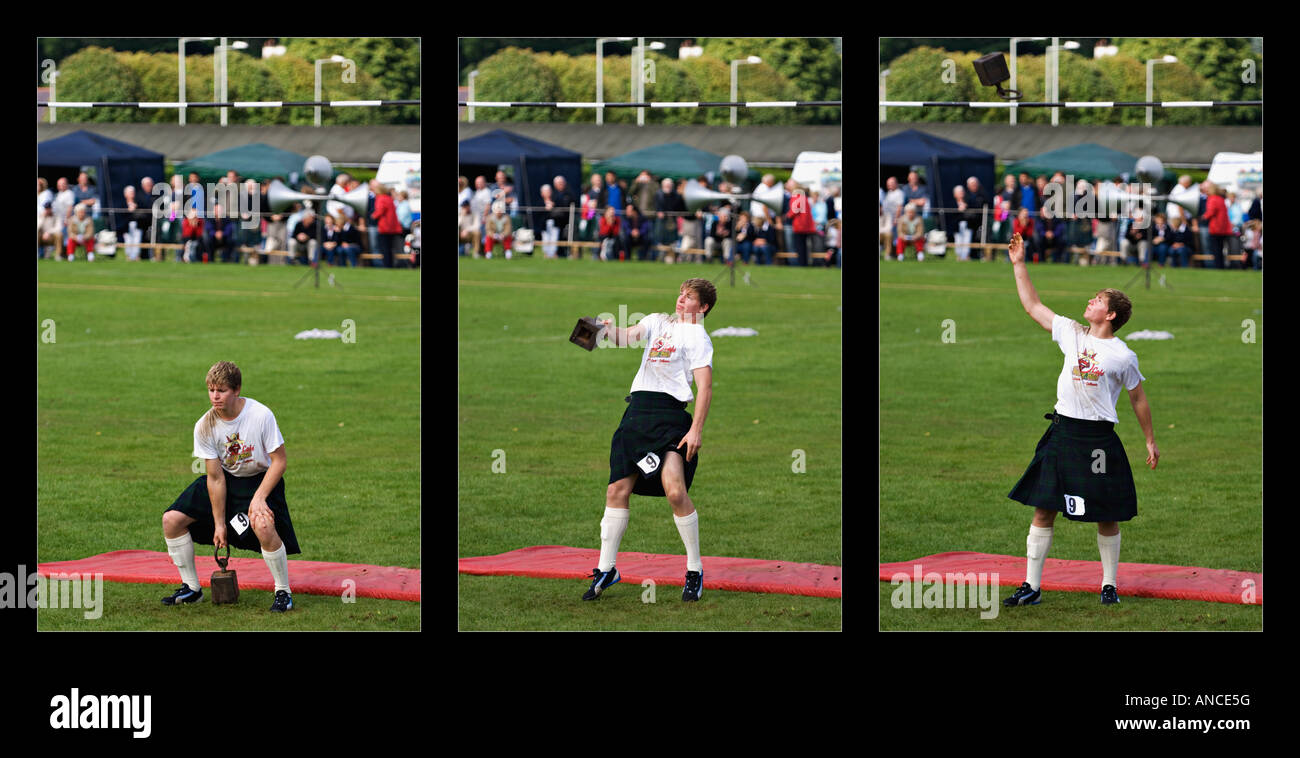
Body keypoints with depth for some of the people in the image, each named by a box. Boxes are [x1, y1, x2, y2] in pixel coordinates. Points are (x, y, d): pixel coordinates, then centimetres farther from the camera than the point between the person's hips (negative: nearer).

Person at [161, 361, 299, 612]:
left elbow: (280, 461, -17)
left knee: (263, 525, -34)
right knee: (172, 519, -5)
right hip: (227, 479, 4)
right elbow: (215, 478, -11)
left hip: (260, 480, -4)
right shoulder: (204, 426, -15)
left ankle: (284, 592, -13)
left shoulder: (261, 415, -24)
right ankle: (191, 589, 13)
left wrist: (259, 497, -27)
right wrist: (219, 524, -11)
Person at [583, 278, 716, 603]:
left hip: (669, 414, -6)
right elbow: (626, 337, 8)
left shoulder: (697, 336, 2)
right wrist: (605, 328, -15)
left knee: (675, 490, -19)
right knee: (617, 490, 3)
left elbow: (705, 386, -6)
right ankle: (606, 569, 15)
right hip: (636, 412, 6)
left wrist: (697, 430, -15)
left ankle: (694, 571, -5)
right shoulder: (658, 321, 21)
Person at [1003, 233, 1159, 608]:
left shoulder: (1123, 355, -4)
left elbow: (1138, 399, 6)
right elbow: (1032, 306, 12)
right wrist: (1019, 264, 8)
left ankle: (1110, 584, 19)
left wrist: (1150, 441, 9)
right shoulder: (1071, 333, 6)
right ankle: (1031, 586, 3)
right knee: (1043, 509, 0)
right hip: (1062, 432, 3)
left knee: (1107, 516, 4)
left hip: (1099, 439, -3)